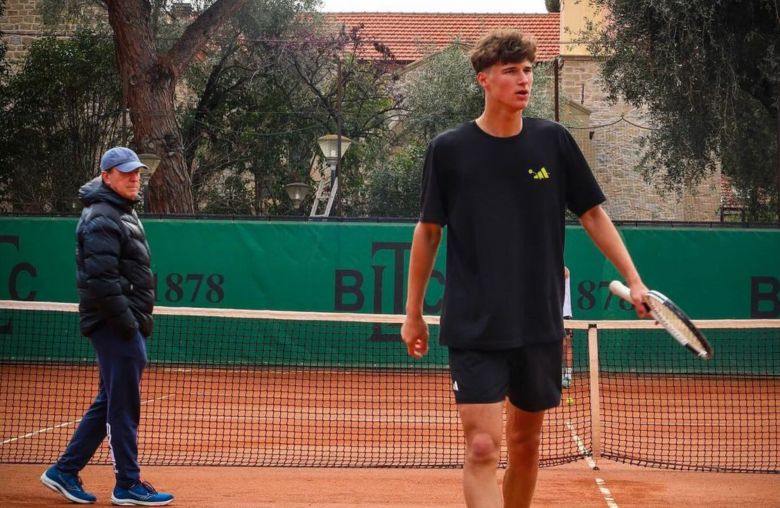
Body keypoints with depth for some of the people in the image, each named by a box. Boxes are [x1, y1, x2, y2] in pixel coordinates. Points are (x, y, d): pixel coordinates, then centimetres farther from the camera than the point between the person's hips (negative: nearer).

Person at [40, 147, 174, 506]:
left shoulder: (124, 213, 18)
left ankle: (64, 472, 21)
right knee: (124, 406, -4)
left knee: (109, 403, 14)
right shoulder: (101, 220, -14)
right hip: (115, 327, -10)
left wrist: (140, 318, 15)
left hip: (127, 324, 10)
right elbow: (100, 280, -23)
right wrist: (128, 323, -21)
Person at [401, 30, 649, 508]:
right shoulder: (448, 149, -2)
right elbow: (428, 232, 6)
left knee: (525, 441, 13)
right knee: (483, 448, -13)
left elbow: (593, 214, 9)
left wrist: (634, 280, 0)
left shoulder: (554, 141, 2)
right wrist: (413, 313, 9)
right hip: (473, 328, -3)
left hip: (540, 324, 3)